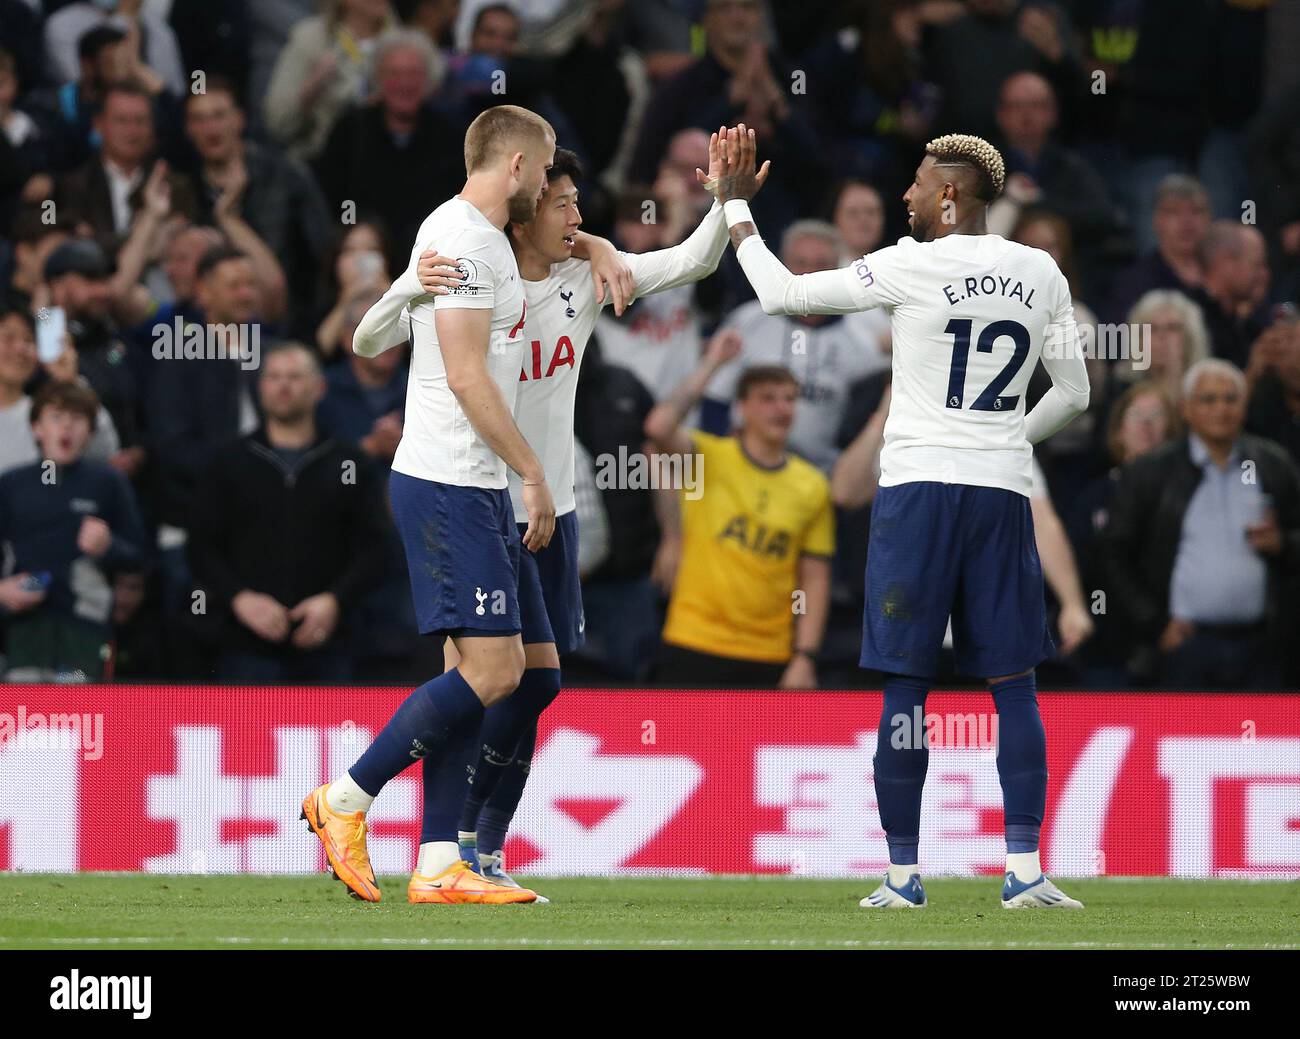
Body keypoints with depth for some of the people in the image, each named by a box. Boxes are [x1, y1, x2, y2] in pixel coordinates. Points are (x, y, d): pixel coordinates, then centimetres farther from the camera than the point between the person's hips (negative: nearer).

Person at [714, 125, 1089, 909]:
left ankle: (904, 875, 3)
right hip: (1002, 490, 3)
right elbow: (1074, 395, 11)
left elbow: (782, 293, -1)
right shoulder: (1042, 275, 6)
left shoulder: (911, 268, -7)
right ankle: (1025, 869, -3)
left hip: (918, 484, -3)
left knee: (906, 687, 2)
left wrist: (736, 205, 10)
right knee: (1014, 684, 5)